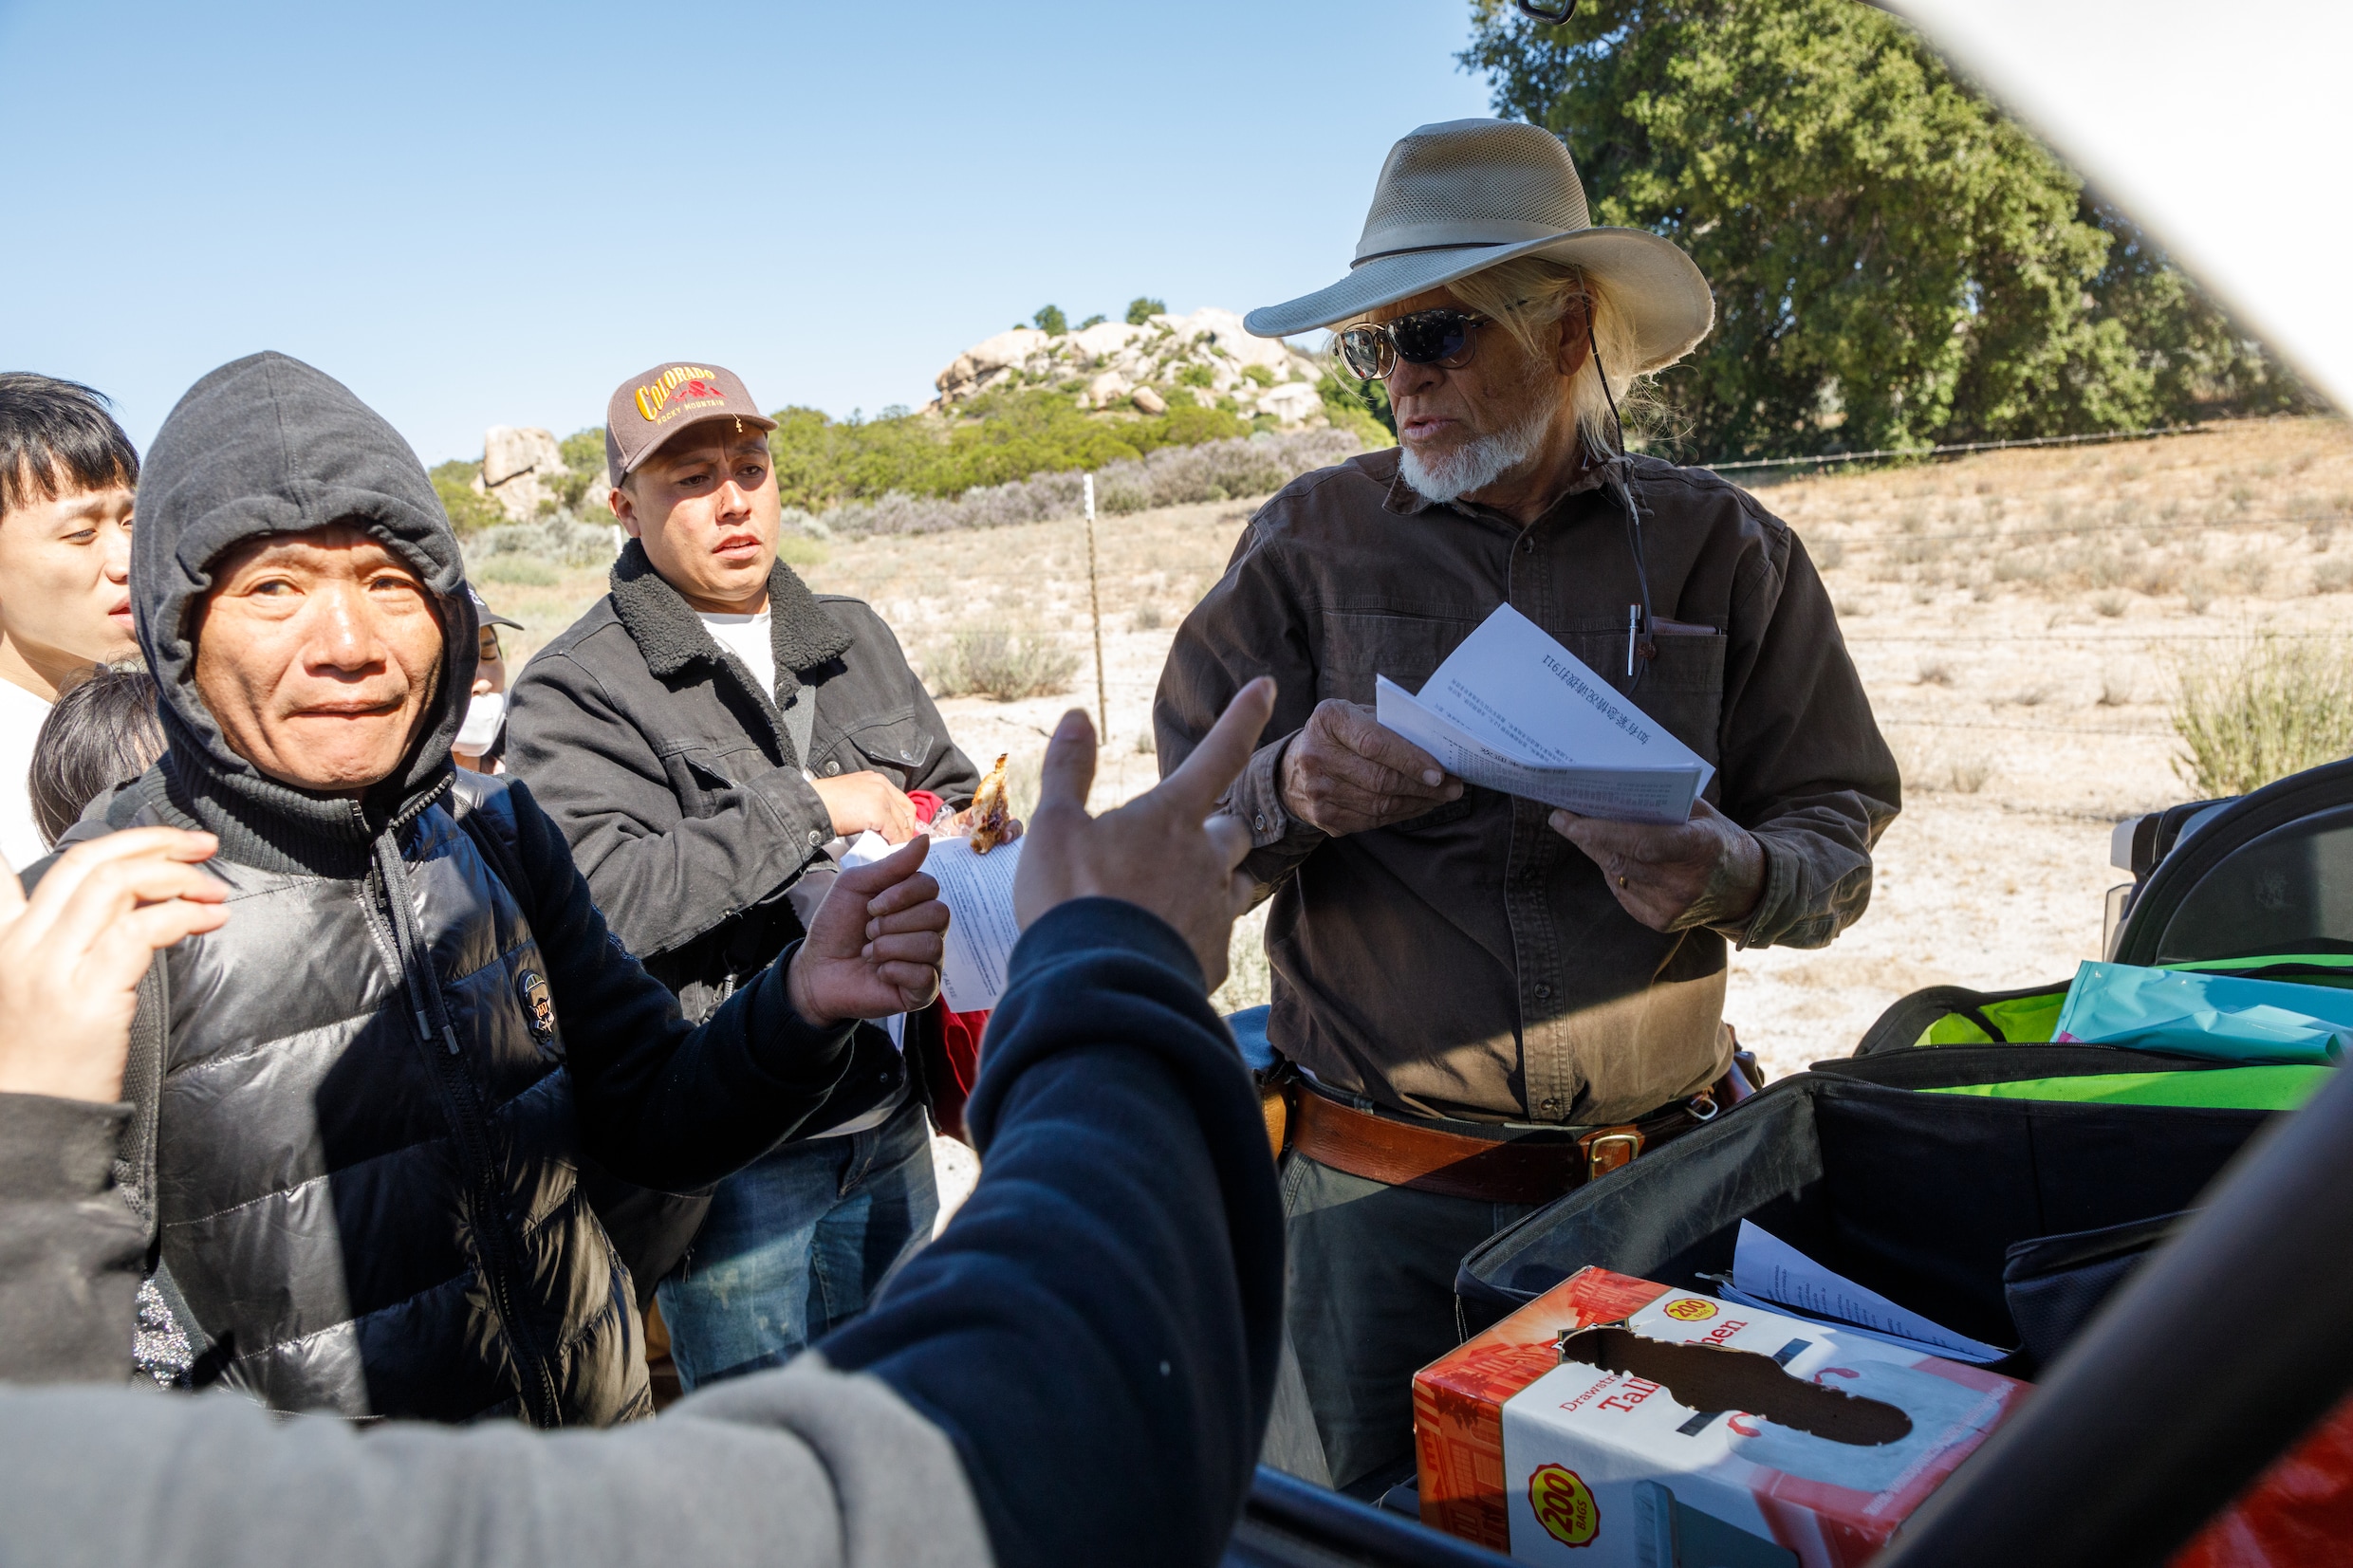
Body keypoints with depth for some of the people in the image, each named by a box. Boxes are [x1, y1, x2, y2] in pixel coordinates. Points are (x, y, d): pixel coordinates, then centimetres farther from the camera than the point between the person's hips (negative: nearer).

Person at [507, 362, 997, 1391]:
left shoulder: (855, 640, 10)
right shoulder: (574, 691, -9)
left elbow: (955, 792, 22)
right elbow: (591, 893, -24)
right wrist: (805, 806, -22)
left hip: (887, 1122, 6)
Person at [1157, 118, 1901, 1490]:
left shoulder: (1725, 548, 2)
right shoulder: (1311, 539, 1)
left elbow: (1841, 836, 3)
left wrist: (1739, 875, -20)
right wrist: (1289, 795, -23)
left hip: (1663, 1177, 1)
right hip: (1381, 1188, 0)